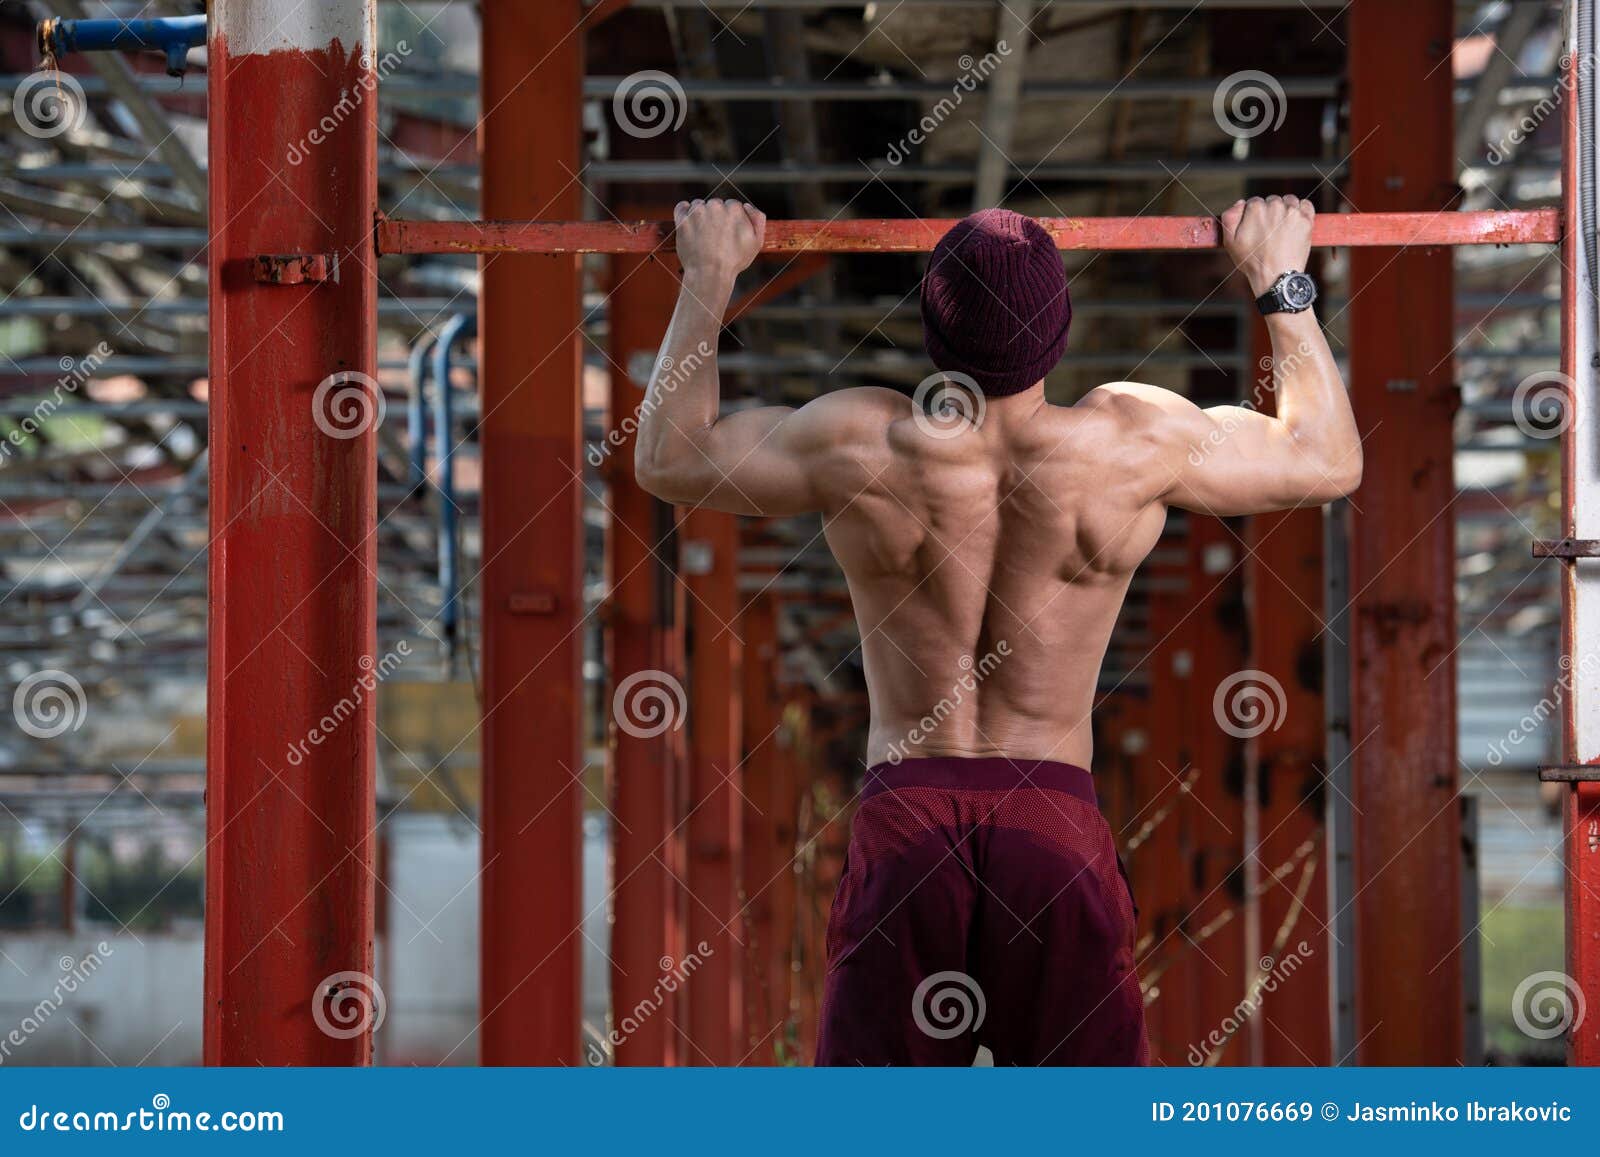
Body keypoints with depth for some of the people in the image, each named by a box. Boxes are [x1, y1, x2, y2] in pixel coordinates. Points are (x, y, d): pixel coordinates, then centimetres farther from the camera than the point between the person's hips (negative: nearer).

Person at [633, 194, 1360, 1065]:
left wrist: (708, 279, 20)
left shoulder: (859, 447, -6)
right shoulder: (1132, 444, -7)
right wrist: (1280, 280, 20)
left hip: (903, 816, 0)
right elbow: (1329, 460, 10)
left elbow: (666, 457, 12)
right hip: (1057, 824, 0)